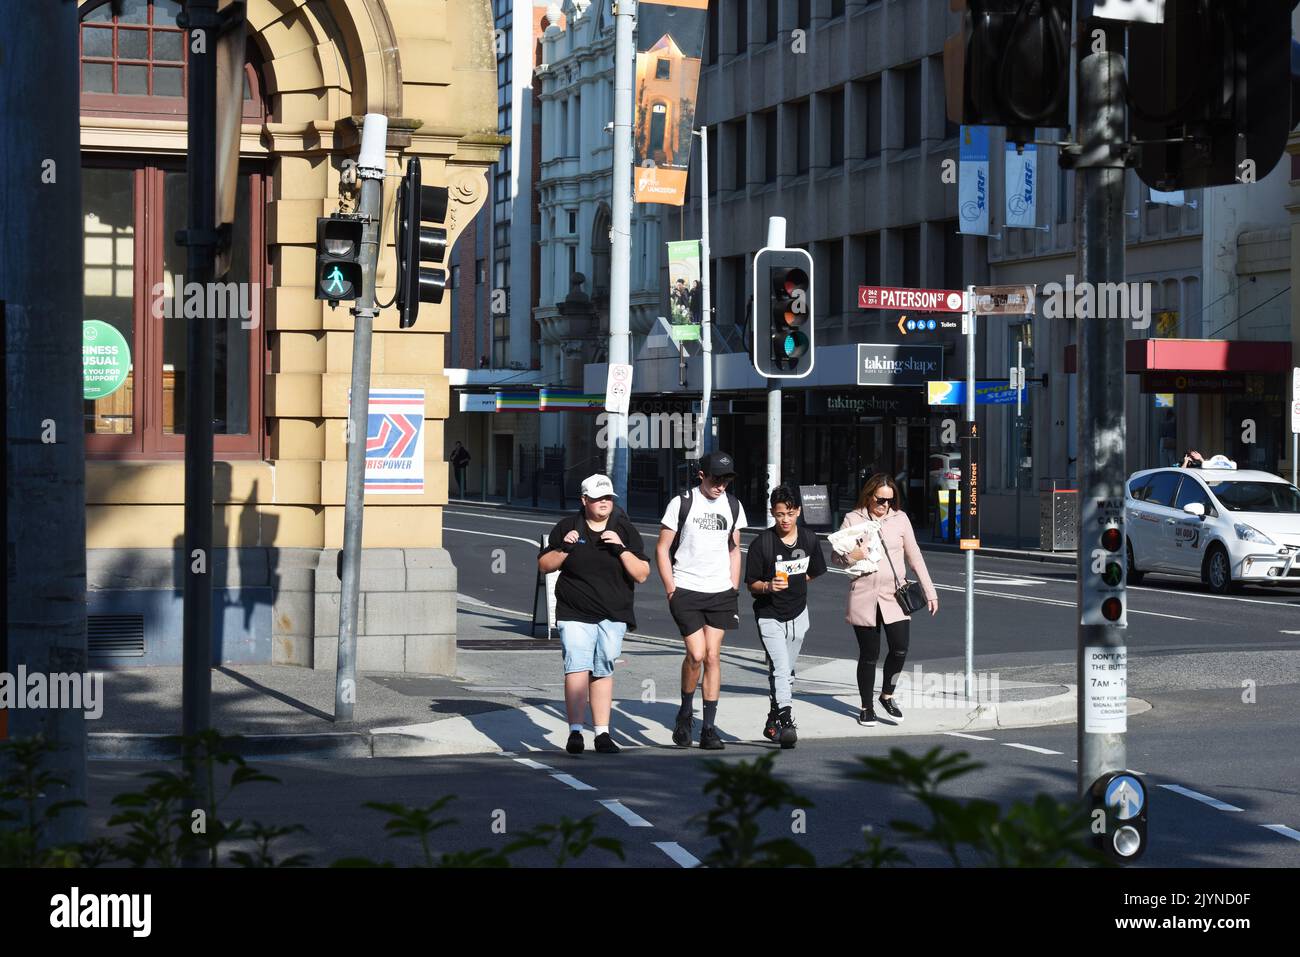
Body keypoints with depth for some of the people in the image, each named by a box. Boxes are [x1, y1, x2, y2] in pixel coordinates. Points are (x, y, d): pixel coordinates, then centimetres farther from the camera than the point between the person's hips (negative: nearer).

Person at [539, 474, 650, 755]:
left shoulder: (625, 530, 6)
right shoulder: (566, 528, 5)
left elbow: (642, 575, 1)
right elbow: (544, 566, 9)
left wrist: (621, 549, -13)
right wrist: (564, 549, -9)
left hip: (613, 616, 2)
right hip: (575, 615, -2)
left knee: (603, 671, 6)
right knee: (577, 668, -15)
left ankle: (602, 733, 14)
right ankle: (575, 731, -18)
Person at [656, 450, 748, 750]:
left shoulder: (733, 506, 8)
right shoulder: (682, 503, -5)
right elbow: (662, 549, -1)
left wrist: (734, 589, 11)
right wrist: (671, 590, -6)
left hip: (720, 592, 3)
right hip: (686, 590, -3)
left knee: (713, 656, 1)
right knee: (696, 654, -12)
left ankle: (709, 727, 5)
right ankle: (685, 712, 11)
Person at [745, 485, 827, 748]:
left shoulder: (809, 540, -1)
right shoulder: (762, 543, -14)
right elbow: (751, 584, -10)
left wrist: (791, 584, 8)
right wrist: (769, 586, -28)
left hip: (797, 613, 5)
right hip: (769, 615, -5)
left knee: (787, 672, 13)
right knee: (780, 668, -19)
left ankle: (773, 722, 26)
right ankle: (785, 719, -25)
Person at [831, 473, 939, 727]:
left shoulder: (900, 518, 7)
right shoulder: (853, 519, 2)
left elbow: (914, 556, 10)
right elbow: (836, 556, 5)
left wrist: (929, 591, 7)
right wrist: (851, 556, -18)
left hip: (894, 595, 1)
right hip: (864, 597, -1)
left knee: (900, 647, -12)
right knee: (869, 655, 3)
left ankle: (887, 695, 12)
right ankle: (866, 707, 18)